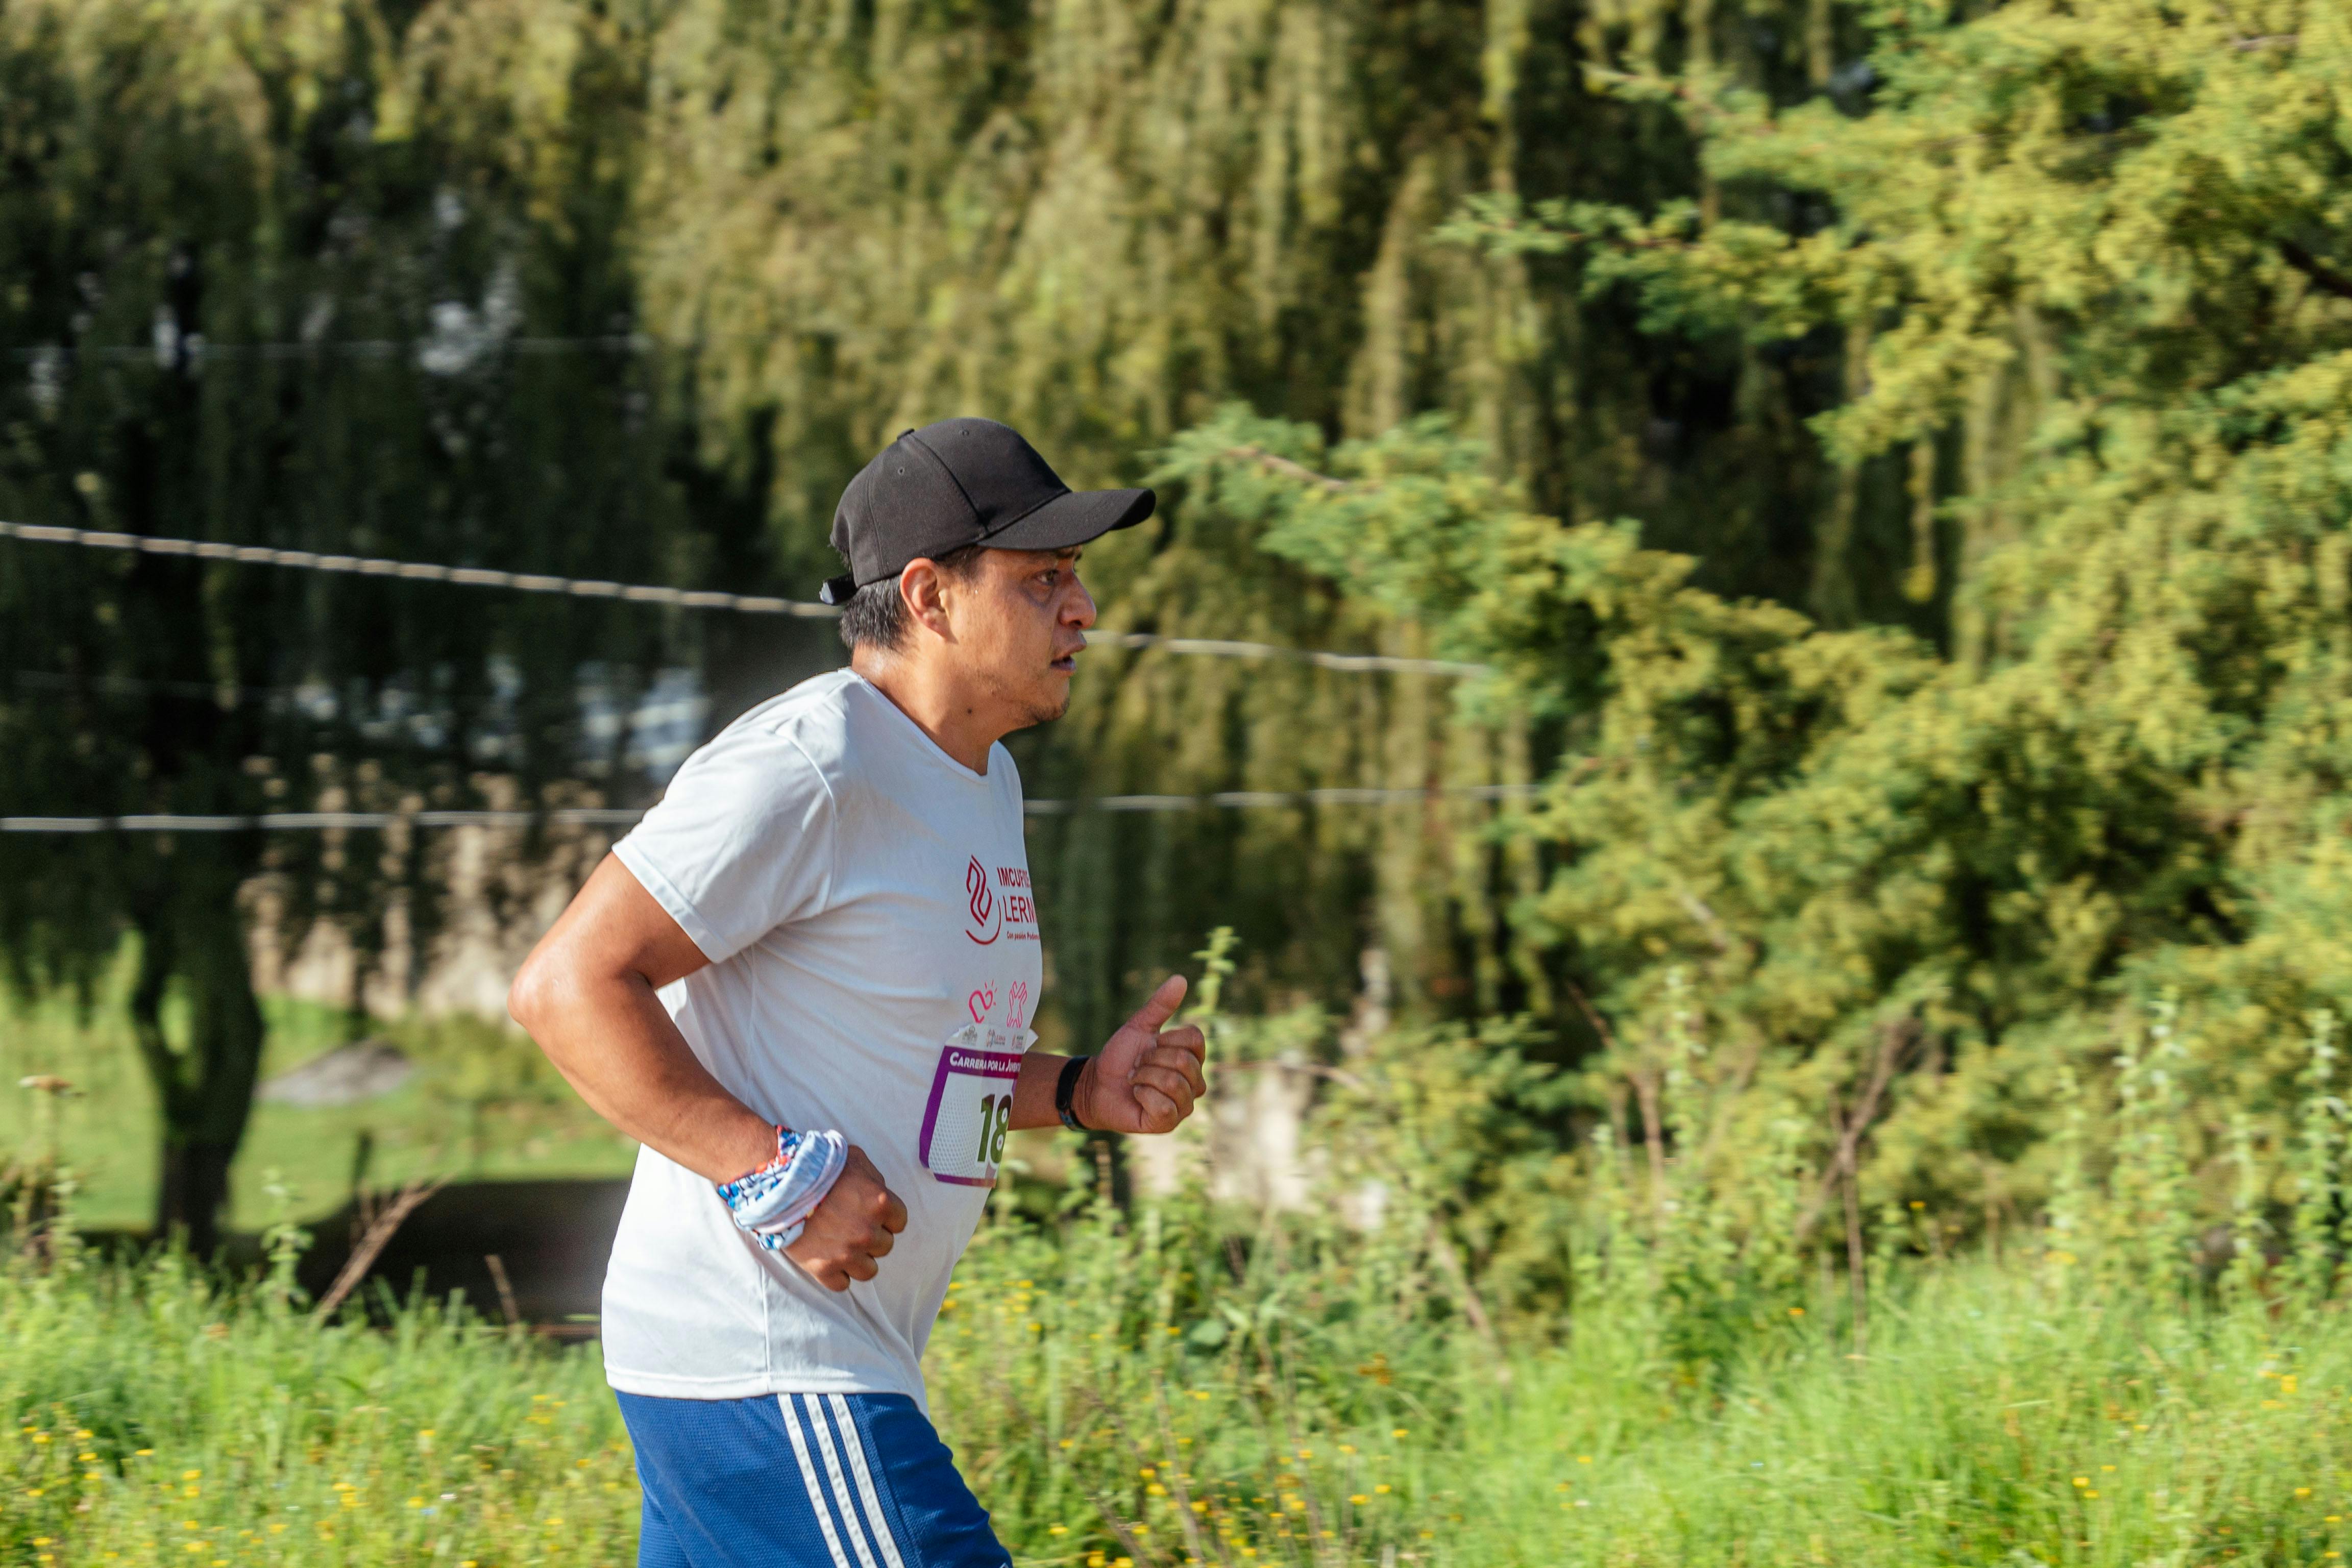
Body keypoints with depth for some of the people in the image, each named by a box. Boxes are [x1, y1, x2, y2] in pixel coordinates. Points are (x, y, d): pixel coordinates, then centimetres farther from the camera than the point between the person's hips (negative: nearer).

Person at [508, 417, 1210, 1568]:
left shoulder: (984, 781, 17)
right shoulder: (808, 769, -15)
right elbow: (568, 985, -19)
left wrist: (1077, 1093, 10)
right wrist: (778, 1176, -23)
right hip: (766, 1379, -10)